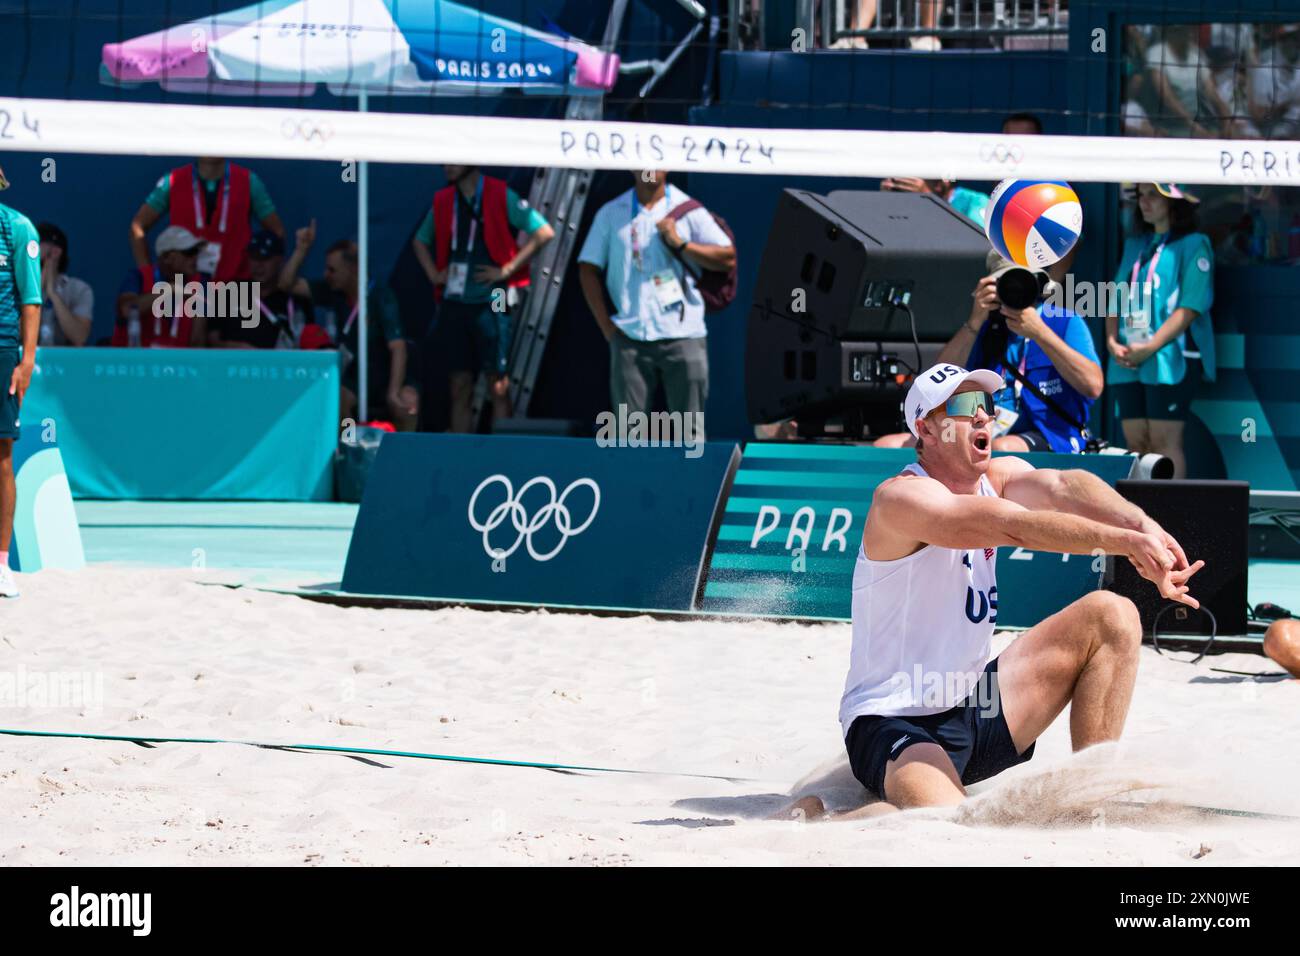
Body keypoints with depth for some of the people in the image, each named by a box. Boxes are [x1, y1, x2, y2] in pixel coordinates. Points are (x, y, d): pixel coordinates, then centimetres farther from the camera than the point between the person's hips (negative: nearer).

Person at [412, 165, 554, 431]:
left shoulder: (501, 196, -4)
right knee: (459, 387, 5)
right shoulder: (443, 201, 11)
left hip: (491, 300, -5)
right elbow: (420, 241, 28)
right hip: (454, 303, 5)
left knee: (499, 385, -4)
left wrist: (507, 269, -10)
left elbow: (544, 232, -8)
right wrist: (433, 274, 12)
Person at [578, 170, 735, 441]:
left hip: (683, 335, -1)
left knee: (690, 430, -3)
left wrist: (680, 244, -11)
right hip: (630, 336, 1)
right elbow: (588, 269, 12)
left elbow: (728, 257, 1)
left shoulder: (688, 209, 6)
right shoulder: (610, 213, 11)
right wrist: (606, 324, 2)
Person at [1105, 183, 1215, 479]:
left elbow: (1191, 305, -10)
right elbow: (1115, 299, 17)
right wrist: (1113, 342, -1)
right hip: (1126, 362, 7)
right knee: (1136, 441, 3)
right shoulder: (1135, 246, 20)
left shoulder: (1194, 245, -1)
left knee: (1164, 442, -12)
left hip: (1170, 357, -7)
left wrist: (1149, 348, -16)